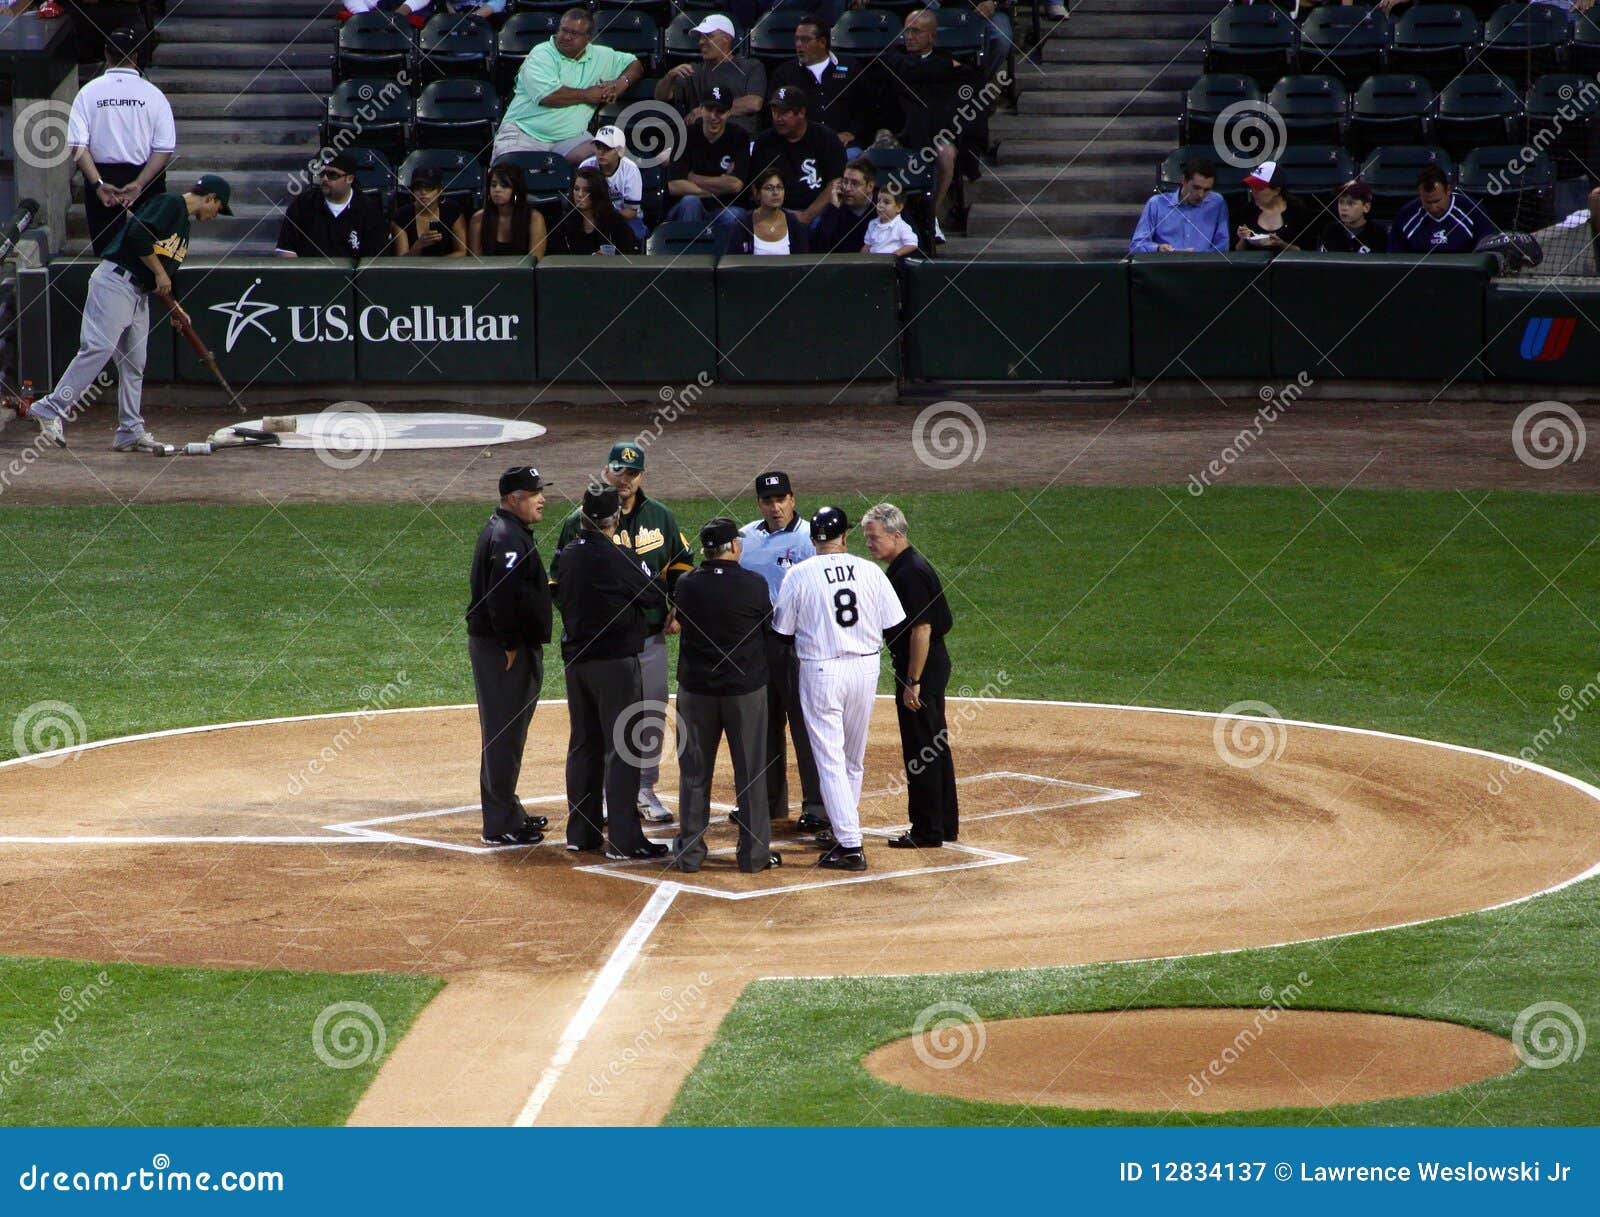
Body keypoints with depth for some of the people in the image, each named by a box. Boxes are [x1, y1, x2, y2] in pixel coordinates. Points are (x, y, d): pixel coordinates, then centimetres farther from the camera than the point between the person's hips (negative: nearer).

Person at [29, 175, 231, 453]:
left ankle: (131, 432, 11)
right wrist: (160, 273, -13)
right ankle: (52, 409, -24)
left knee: (134, 363, 8)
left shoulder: (184, 224, 24)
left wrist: (175, 309, 17)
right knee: (99, 347, -21)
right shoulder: (170, 203, -6)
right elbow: (139, 235, -21)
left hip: (140, 293, 10)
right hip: (115, 281, -10)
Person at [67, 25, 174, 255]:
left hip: (102, 178, 0)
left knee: (106, 248, 5)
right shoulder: (152, 94, -4)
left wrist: (98, 184, -14)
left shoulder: (88, 93, -3)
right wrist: (139, 183, -13)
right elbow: (165, 149, -10)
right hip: (145, 177, 0)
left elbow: (78, 147, -11)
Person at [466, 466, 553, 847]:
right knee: (503, 733, -7)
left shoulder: (502, 530, 16)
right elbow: (501, 595, -28)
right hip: (501, 645, -11)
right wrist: (511, 646, -23)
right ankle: (501, 825, -5)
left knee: (505, 732, 19)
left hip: (497, 644, 11)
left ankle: (506, 812, 30)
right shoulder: (508, 538, -18)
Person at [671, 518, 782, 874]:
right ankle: (754, 853, 10)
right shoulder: (754, 585, -12)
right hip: (745, 688, -2)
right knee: (751, 769, 7)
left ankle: (689, 851, 12)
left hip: (695, 687, 2)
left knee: (694, 771, 10)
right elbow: (768, 627, 1)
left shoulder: (686, 585, -6)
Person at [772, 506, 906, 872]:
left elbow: (782, 629, -2)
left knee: (830, 759, -2)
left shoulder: (799, 575, -8)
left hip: (821, 671, -4)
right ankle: (844, 824, 35)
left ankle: (850, 844, -9)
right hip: (865, 667, 4)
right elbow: (893, 623, 2)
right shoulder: (869, 571, -1)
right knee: (854, 756, 20)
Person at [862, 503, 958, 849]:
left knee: (920, 751, -5)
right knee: (936, 746, 16)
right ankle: (945, 824, 24)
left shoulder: (911, 573, -19)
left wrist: (913, 682, -22)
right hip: (933, 665, 11)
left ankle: (927, 831, -1)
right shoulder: (902, 568, 13)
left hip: (921, 667, -11)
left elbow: (922, 629, -23)